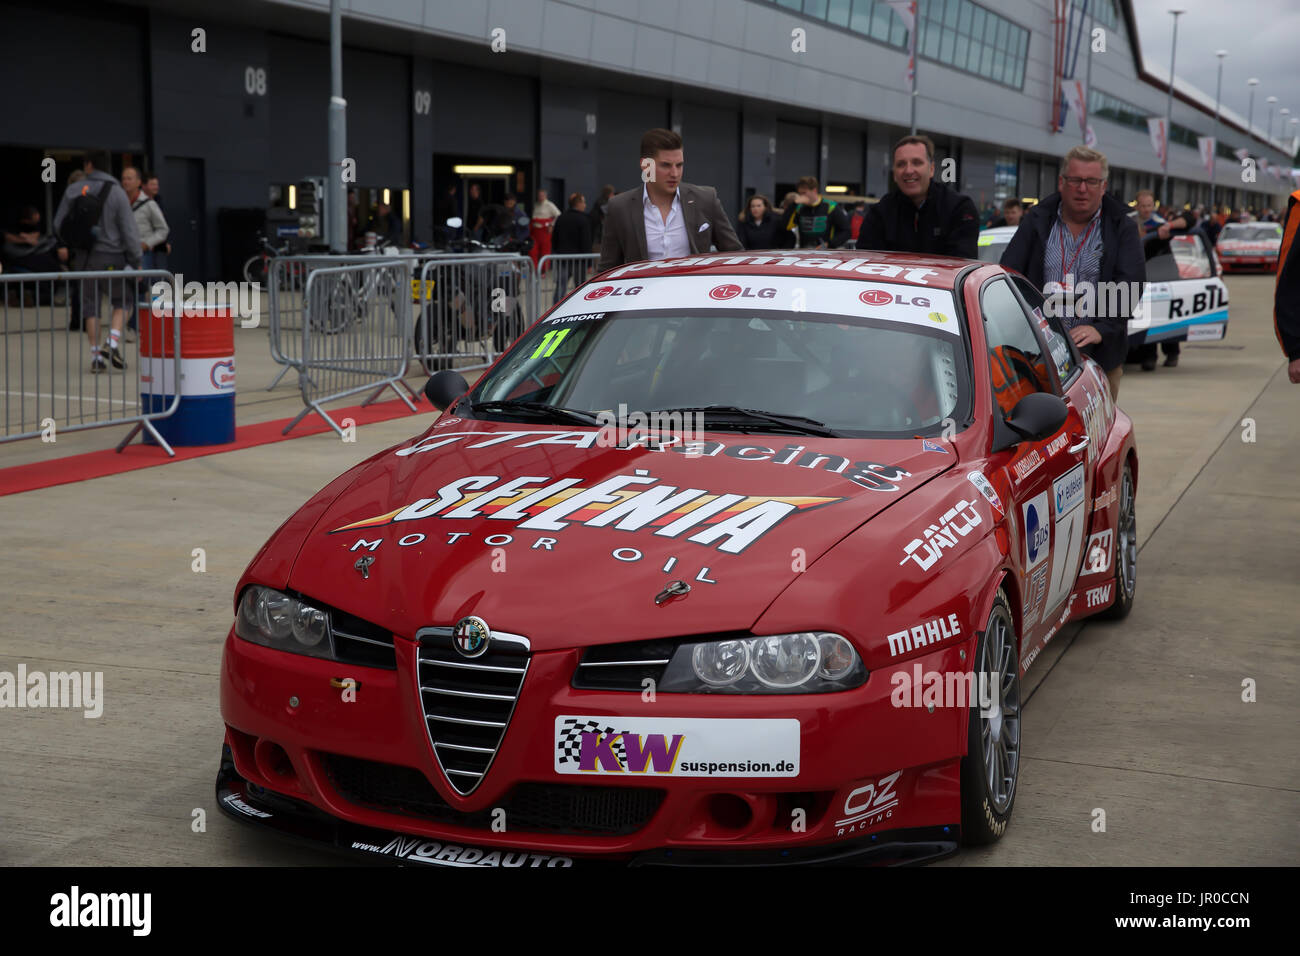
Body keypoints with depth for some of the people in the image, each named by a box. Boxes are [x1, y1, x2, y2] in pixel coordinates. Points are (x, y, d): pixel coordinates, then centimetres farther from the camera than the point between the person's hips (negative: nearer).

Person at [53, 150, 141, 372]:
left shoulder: (73, 191, 1)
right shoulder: (117, 193, -8)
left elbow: (59, 225, 3)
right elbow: (129, 230, -10)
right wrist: (136, 262, -3)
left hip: (84, 257, 3)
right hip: (111, 256, -2)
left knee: (90, 306, 10)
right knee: (121, 301, 13)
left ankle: (96, 356, 7)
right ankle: (113, 343, -7)